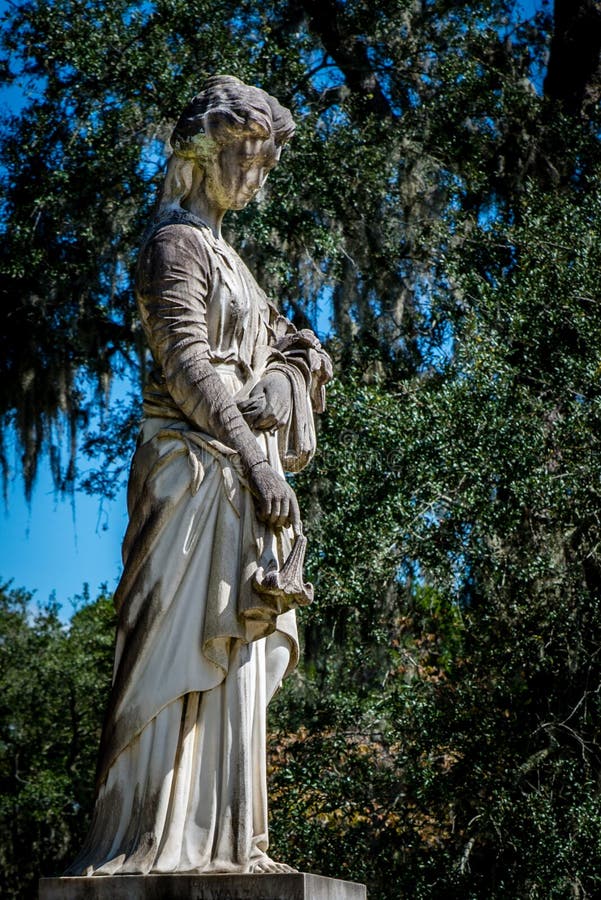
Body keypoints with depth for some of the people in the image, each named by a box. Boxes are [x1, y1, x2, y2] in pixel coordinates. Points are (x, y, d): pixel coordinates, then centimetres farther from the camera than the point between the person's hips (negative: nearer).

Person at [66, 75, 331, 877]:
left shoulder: (223, 256, 25)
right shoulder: (176, 243, -3)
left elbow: (299, 348, 25)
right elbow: (184, 365, -14)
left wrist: (298, 362, 1)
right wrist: (257, 461, -19)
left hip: (238, 475, 9)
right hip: (197, 464, -9)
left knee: (231, 656, 6)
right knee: (180, 651, -12)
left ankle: (220, 841, 9)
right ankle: (152, 841, -10)